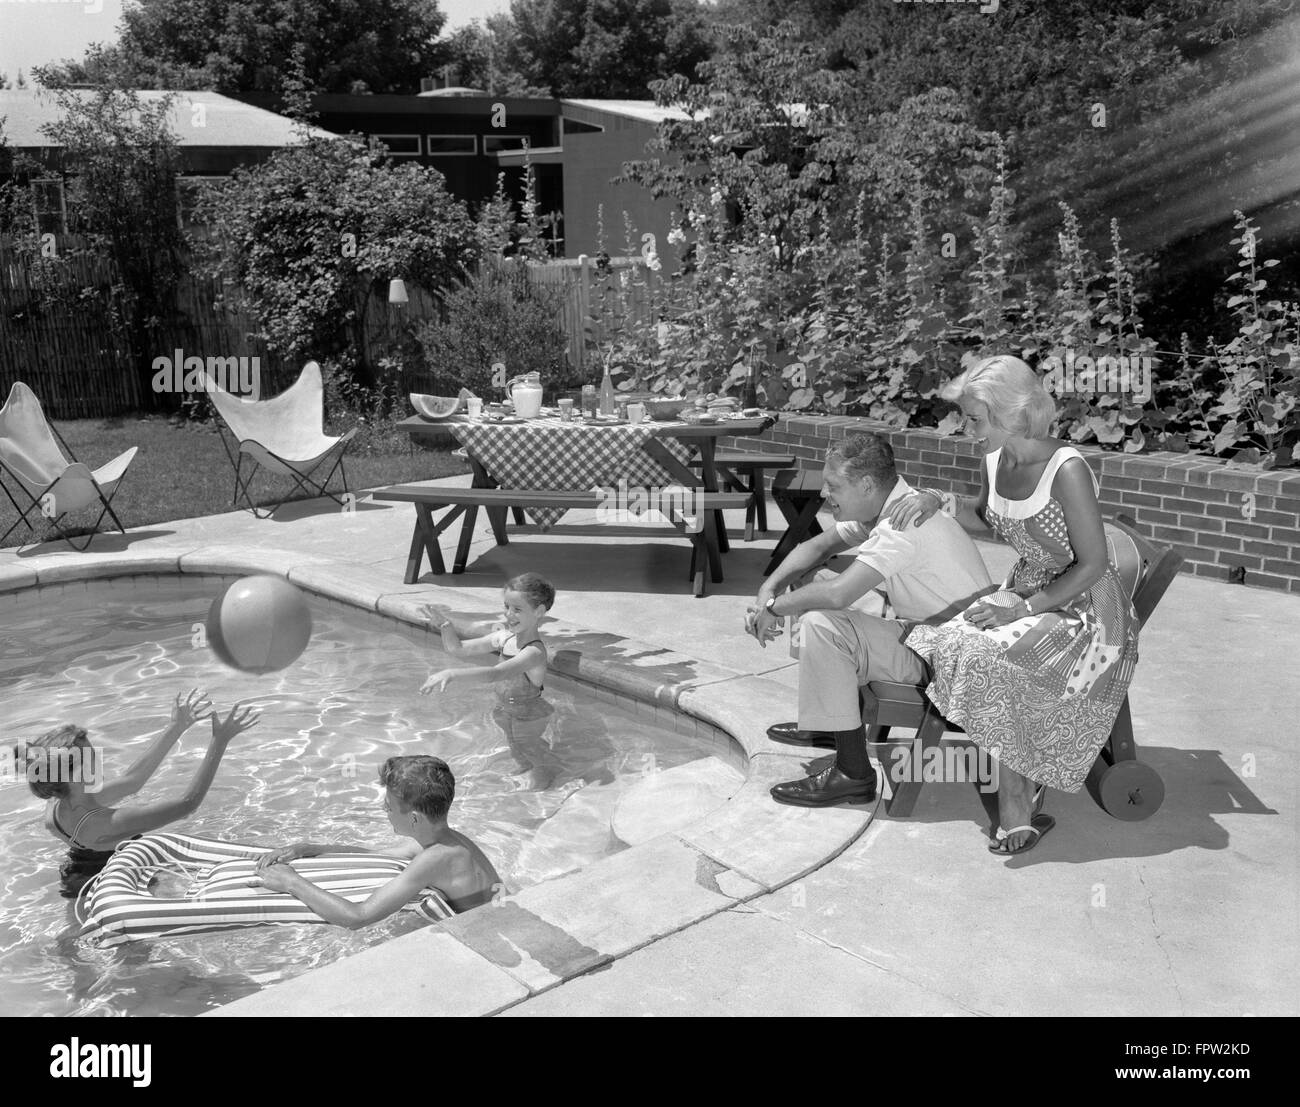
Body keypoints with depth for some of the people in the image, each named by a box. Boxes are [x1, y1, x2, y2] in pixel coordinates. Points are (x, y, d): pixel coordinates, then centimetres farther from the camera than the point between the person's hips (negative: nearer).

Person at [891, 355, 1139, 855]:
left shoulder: (1066, 470, -23)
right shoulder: (994, 461, 0)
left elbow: (1092, 564, -19)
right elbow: (986, 520, 22)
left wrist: (1025, 607, -22)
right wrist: (936, 503, 4)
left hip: (1082, 608, -7)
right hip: (1024, 594, 8)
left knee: (989, 662, -29)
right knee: (945, 643, -16)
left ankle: (1018, 808, -10)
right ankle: (1024, 800, -7)